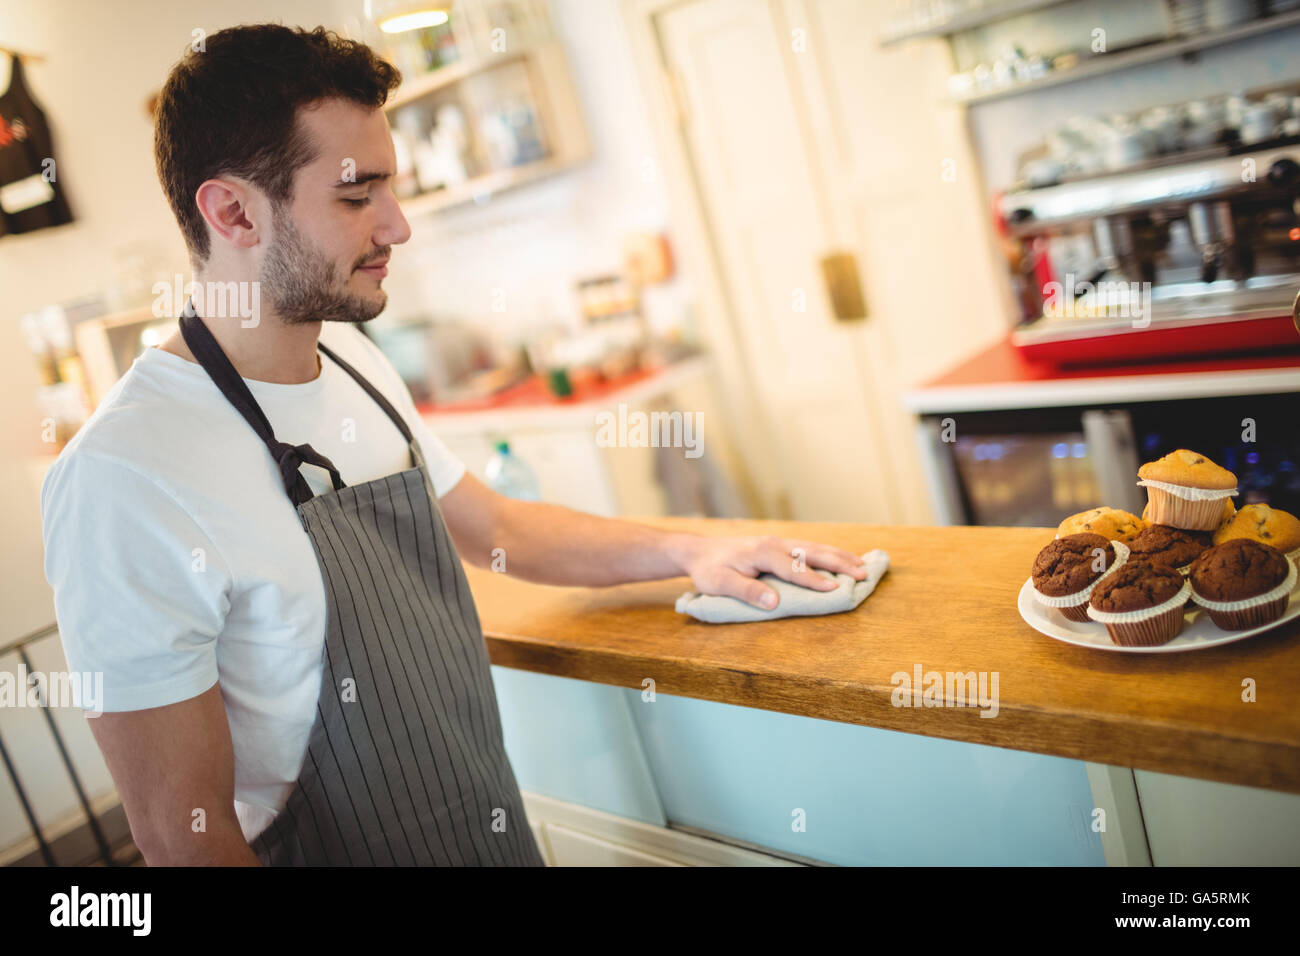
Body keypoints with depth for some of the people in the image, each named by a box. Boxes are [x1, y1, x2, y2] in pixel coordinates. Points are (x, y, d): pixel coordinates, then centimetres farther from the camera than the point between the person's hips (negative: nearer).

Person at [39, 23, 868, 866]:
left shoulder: (357, 365, 0)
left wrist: (684, 551, 5)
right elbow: (183, 832, -22)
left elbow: (493, 527, 13)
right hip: (339, 848, -7)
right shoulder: (127, 480, -26)